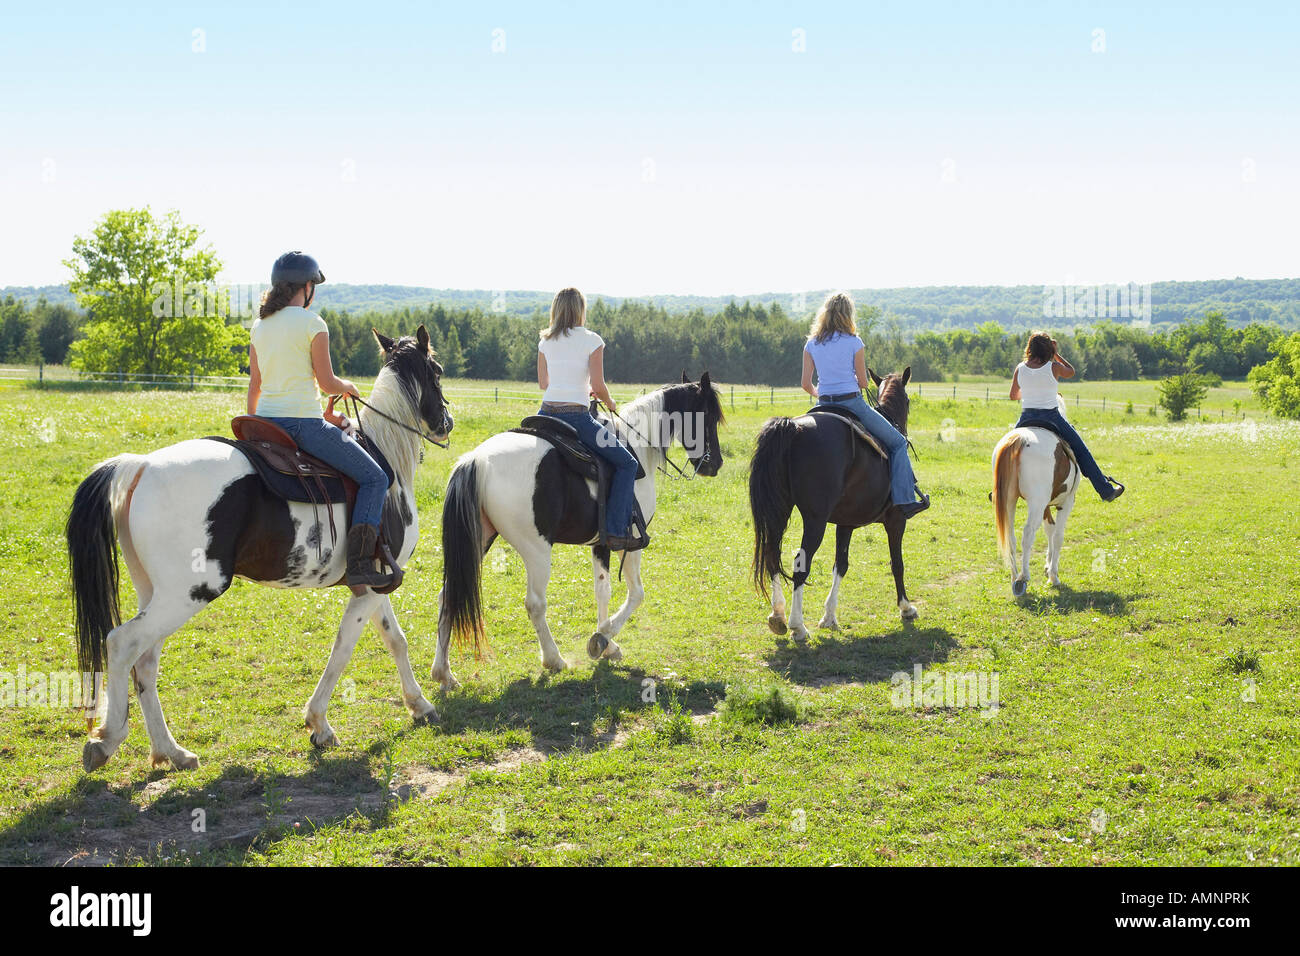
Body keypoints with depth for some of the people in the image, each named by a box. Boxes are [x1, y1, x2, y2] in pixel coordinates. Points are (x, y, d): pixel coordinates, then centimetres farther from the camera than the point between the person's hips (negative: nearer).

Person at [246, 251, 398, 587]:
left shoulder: (259, 325, 10)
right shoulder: (312, 324, -9)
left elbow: (254, 383, 14)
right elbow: (327, 382, -10)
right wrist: (348, 387, 12)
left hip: (266, 421, 7)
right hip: (304, 422, -7)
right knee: (375, 478, 1)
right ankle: (360, 563, -12)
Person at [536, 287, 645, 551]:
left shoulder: (545, 342, 10)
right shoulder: (591, 341, -5)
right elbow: (598, 386, -9)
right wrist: (610, 403, 12)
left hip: (546, 413, 5)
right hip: (577, 417, -5)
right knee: (627, 463, 6)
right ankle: (616, 531, -6)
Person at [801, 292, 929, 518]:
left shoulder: (811, 344, 3)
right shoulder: (854, 343, -8)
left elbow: (806, 385, 2)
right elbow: (863, 383, -3)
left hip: (824, 406, 4)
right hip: (853, 404, -4)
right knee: (898, 443, 8)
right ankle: (904, 499, -3)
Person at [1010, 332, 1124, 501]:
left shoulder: (1020, 368, -2)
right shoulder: (1054, 367, -11)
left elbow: (1013, 395, 12)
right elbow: (1071, 372, 11)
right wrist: (1056, 354, 13)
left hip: (1026, 419, 3)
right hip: (1051, 417, -3)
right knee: (1082, 452, 10)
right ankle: (1106, 490, 13)